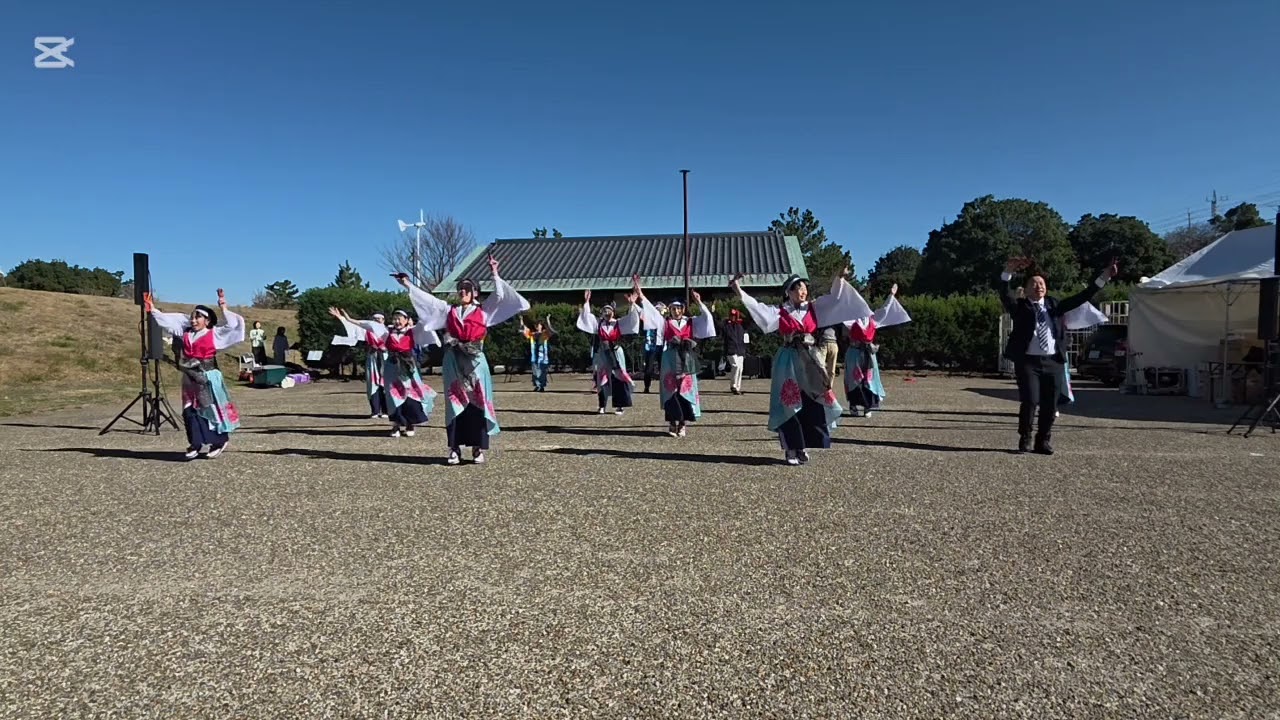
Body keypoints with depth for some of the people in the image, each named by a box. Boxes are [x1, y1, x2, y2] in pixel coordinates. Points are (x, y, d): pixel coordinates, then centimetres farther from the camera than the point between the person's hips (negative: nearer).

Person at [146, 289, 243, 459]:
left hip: (208, 378, -5)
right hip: (190, 378, 6)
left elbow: (232, 325, -10)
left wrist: (223, 308, -13)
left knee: (210, 410, 0)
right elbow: (167, 320, 17)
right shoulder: (186, 333, 11)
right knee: (190, 411, 5)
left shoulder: (214, 334, -3)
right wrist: (152, 310, 16)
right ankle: (197, 444, 13)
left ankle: (219, 442, 12)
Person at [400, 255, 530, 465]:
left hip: (474, 361, -2)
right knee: (455, 402, 2)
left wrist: (494, 274, -4)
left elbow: (499, 296, -1)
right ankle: (455, 448, 6)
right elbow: (426, 298, 16)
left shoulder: (483, 310, 8)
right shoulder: (449, 310, 15)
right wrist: (408, 285, 15)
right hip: (454, 361, 2)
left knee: (477, 401, -2)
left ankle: (478, 448, 5)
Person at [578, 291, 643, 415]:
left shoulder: (619, 323, 2)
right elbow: (587, 316, 3)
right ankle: (602, 406, 16)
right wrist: (586, 302, -6)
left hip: (616, 355, -2)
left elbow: (631, 318, -5)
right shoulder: (598, 323, 6)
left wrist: (632, 304, -17)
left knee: (618, 379, -4)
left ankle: (620, 406, 2)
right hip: (602, 355, 2)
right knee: (601, 380, 7)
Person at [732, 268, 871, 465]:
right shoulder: (780, 312, 1)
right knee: (790, 405, -4)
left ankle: (803, 447, 14)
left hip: (809, 360, 4)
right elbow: (758, 307, -10)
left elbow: (834, 298, 12)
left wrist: (839, 279, -2)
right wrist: (739, 291, -20)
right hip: (789, 361, -4)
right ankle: (792, 449, 2)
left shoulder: (814, 308, 10)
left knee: (812, 403, 3)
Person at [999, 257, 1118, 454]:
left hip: (1052, 361, 4)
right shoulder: (1019, 306, 2)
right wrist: (1008, 272, -34)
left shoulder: (1054, 305, 15)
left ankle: (1043, 442, 19)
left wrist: (1104, 277, 3)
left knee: (1050, 405, 4)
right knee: (1030, 401, -13)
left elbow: (1081, 297, 11)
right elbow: (1005, 294, -16)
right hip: (1028, 361, -4)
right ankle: (1025, 440, 6)